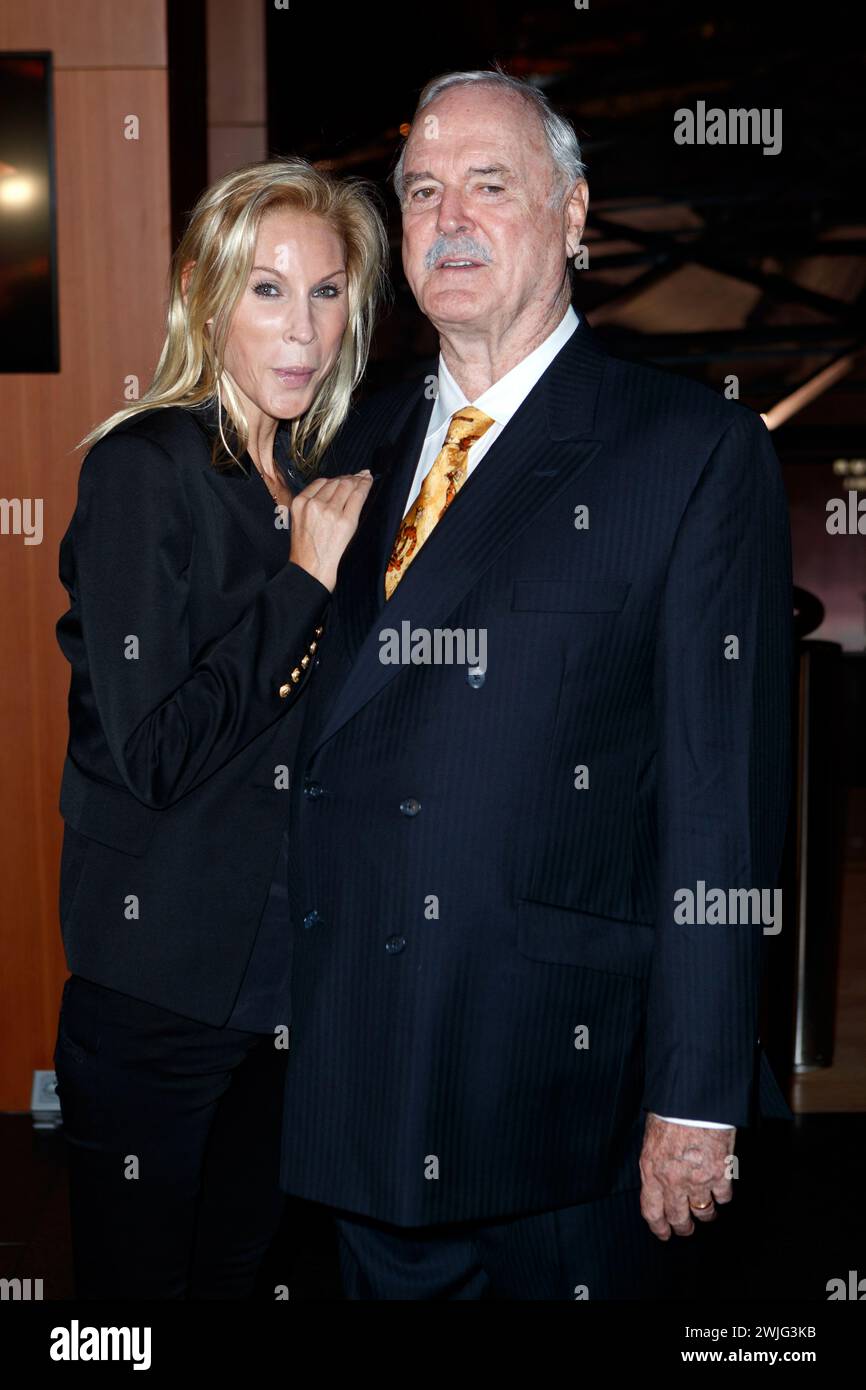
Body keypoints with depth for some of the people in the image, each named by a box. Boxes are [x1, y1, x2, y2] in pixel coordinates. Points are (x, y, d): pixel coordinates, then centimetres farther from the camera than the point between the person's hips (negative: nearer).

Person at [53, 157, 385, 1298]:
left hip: (285, 976, 7)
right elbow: (152, 751, -20)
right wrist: (305, 581, -17)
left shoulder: (323, 484, 8)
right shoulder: (143, 468, -13)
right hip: (160, 979, -6)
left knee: (239, 1263, 20)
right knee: (137, 1272, 10)